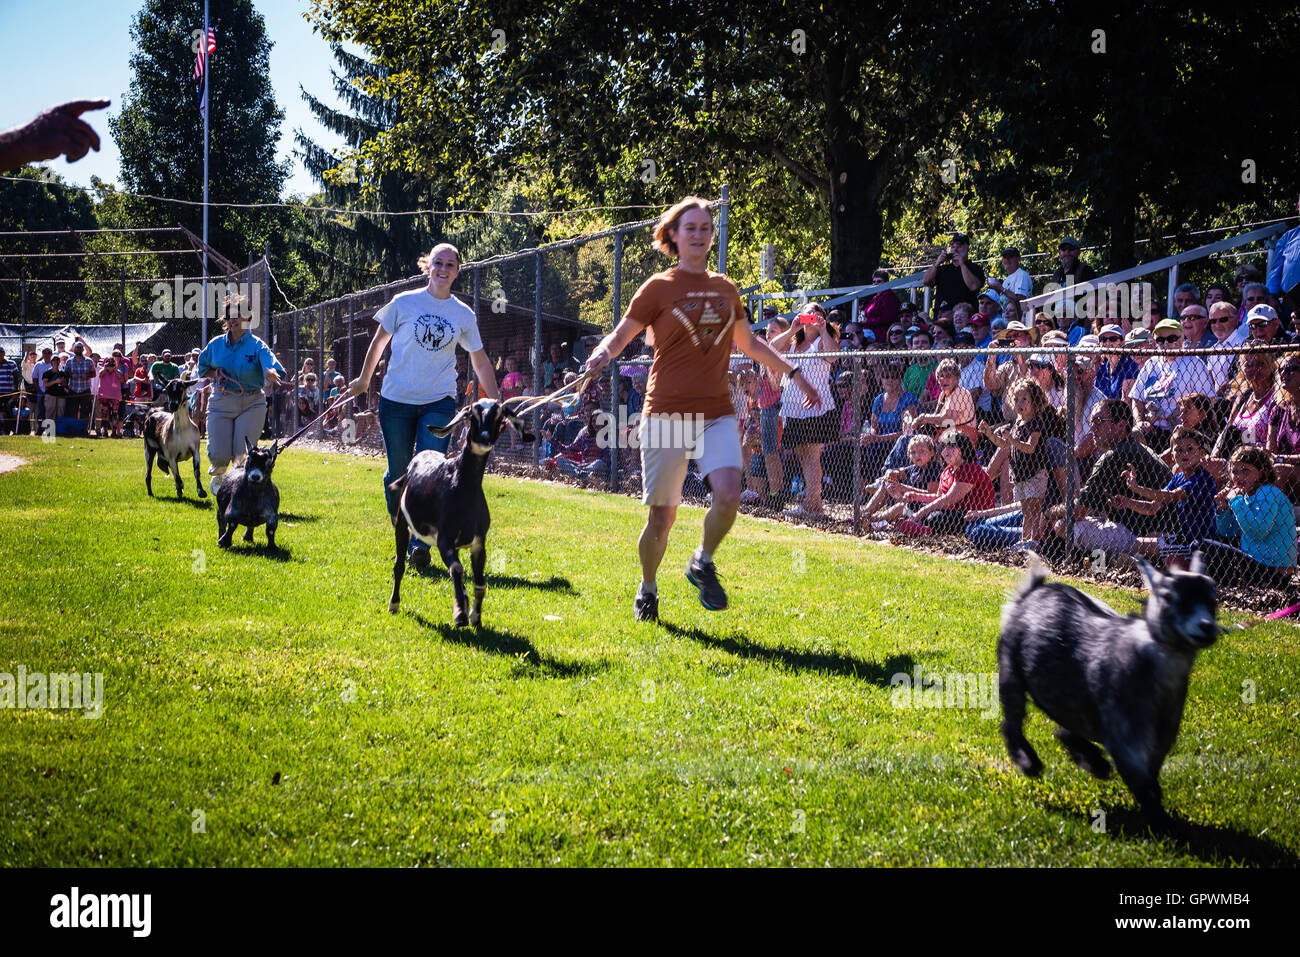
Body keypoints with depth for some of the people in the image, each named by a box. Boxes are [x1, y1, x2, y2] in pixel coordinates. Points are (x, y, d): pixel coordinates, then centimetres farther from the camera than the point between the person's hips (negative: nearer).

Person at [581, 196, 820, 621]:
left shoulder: (726, 290, 15)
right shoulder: (658, 288, 1)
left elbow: (749, 343, 29)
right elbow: (620, 336, 0)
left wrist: (794, 372, 27)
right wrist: (601, 355, -22)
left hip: (716, 414, 3)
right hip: (667, 413, -3)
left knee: (728, 495, -21)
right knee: (662, 516, -1)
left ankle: (703, 564, 6)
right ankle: (647, 589, 25)